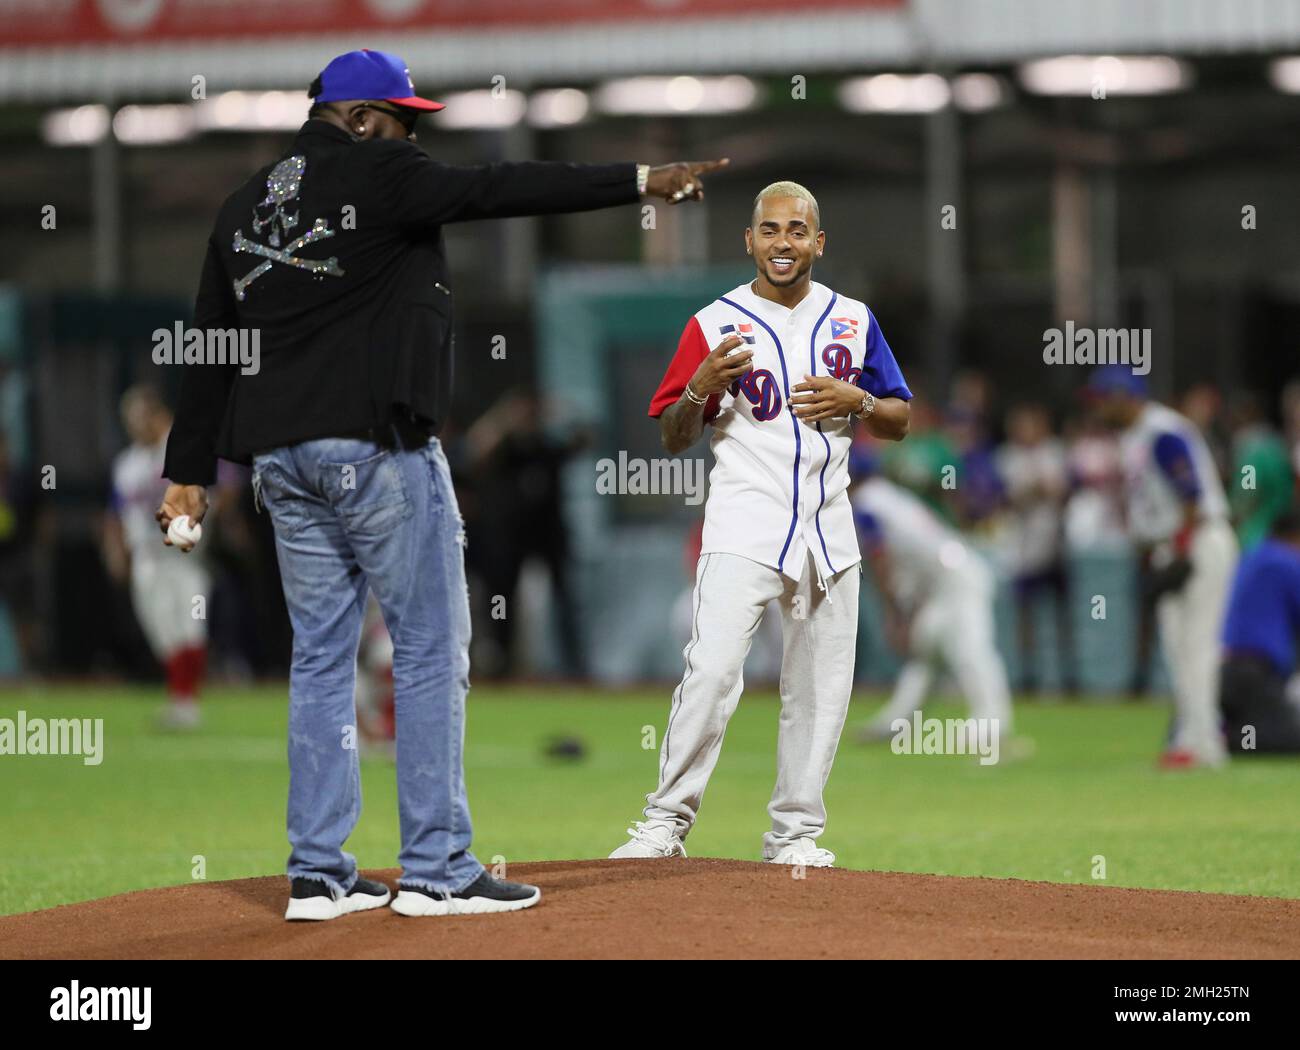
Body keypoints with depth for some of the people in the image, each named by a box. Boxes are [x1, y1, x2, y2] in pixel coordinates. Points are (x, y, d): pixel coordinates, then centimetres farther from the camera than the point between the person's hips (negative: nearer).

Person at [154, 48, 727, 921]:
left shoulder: (244, 208, 15)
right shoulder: (375, 176, -6)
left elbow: (212, 349, 15)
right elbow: (500, 190, -16)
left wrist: (189, 472, 16)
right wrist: (639, 183, -17)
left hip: (280, 455, 8)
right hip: (377, 447, -8)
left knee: (321, 656, 11)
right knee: (431, 651, -2)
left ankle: (318, 874, 9)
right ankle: (436, 871, -3)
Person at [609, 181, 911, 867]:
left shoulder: (853, 321, 10)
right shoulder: (715, 325, 1)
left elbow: (899, 422, 14)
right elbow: (672, 439, 3)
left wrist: (855, 401, -6)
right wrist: (700, 387, -17)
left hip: (827, 528, 4)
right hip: (744, 526, -4)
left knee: (820, 687, 4)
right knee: (713, 669, -18)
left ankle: (794, 832, 14)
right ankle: (666, 822, -12)